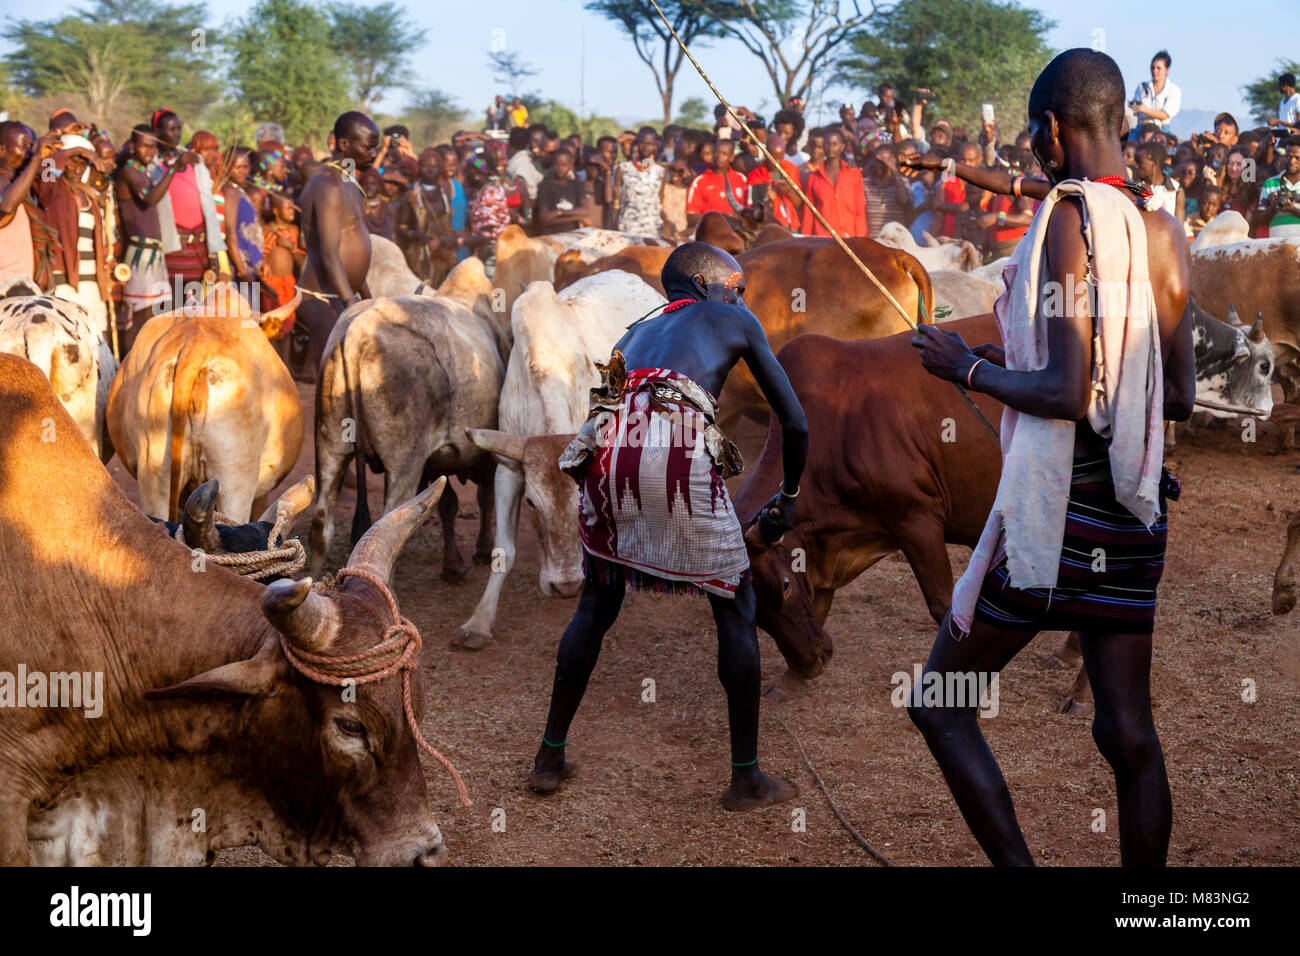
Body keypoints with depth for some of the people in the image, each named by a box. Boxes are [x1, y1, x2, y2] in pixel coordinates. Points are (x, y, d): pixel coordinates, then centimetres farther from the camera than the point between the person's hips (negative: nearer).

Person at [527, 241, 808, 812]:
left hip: (607, 450, 4)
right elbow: (794, 422, 25)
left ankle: (550, 758, 27)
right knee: (735, 610, 12)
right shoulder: (734, 321, 25)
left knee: (597, 605, 24)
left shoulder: (634, 333, 36)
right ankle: (747, 778, 15)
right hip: (682, 451, -4)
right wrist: (788, 497, 38)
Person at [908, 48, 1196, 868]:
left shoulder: (1067, 220, -13)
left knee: (939, 705, 6)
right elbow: (1182, 398, 15)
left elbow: (1067, 394, -21)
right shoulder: (1168, 232, 8)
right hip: (1134, 512, 7)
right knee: (1130, 732, 12)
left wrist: (968, 368, -4)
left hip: (1057, 506, -7)